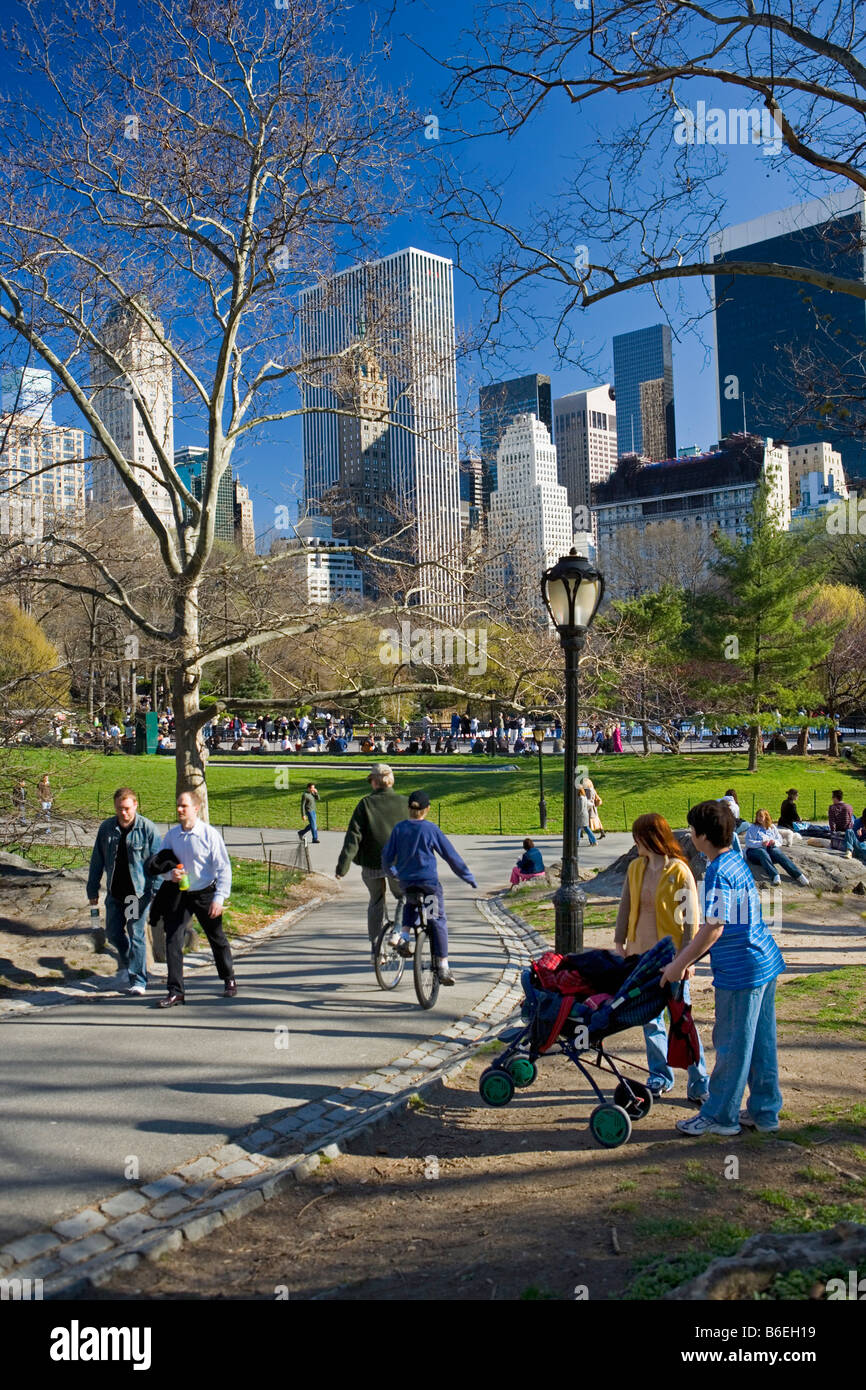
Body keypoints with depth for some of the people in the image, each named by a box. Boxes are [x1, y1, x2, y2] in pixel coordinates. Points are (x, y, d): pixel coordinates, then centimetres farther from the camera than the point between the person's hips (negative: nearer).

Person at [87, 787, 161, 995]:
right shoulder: (106, 828, 2)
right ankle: (126, 966, 38)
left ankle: (138, 980, 8)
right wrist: (92, 890, 10)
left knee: (136, 935, -2)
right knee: (113, 932, 13)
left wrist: (157, 891, -12)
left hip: (139, 892, -4)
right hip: (114, 892, 5)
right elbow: (97, 861, 10)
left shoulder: (148, 829, -9)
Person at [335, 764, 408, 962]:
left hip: (372, 863, 0)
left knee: (376, 903, 18)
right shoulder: (404, 802, -1)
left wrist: (343, 865, -11)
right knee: (404, 899, 22)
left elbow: (353, 836, -11)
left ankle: (375, 948, 17)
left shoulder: (365, 804, -5)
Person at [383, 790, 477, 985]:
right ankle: (443, 966, 6)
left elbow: (387, 856, 3)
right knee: (438, 921, 9)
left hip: (405, 881, 3)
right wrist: (468, 877, 6)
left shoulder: (399, 828, -1)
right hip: (429, 882, -3)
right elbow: (451, 855, -4)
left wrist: (391, 872, 25)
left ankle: (402, 934, 8)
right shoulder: (431, 829, -8)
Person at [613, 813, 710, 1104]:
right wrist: (619, 943, 7)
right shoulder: (635, 868, 5)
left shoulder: (679, 872, -11)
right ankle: (660, 1076, 27)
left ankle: (699, 1084, 10)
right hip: (641, 954, 6)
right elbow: (625, 907, 11)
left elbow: (690, 917, -10)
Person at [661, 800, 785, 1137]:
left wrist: (679, 965, -14)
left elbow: (713, 930, -23)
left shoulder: (719, 874, -21)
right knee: (761, 1043, 17)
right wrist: (686, 954, 17)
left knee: (732, 1045, 4)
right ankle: (764, 1112, 28)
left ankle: (719, 1116, 16)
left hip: (740, 971, -9)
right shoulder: (736, 862, 10)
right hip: (765, 963, 10)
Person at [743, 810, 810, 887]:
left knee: (778, 853, -34)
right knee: (763, 854, -39)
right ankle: (775, 876, -62)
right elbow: (748, 842, 2)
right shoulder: (752, 828, 16)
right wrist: (761, 843, -15)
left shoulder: (772, 827, 26)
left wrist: (775, 842, -5)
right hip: (755, 849, -2)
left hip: (771, 847, 2)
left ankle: (798, 875, -53)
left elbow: (780, 839, 19)